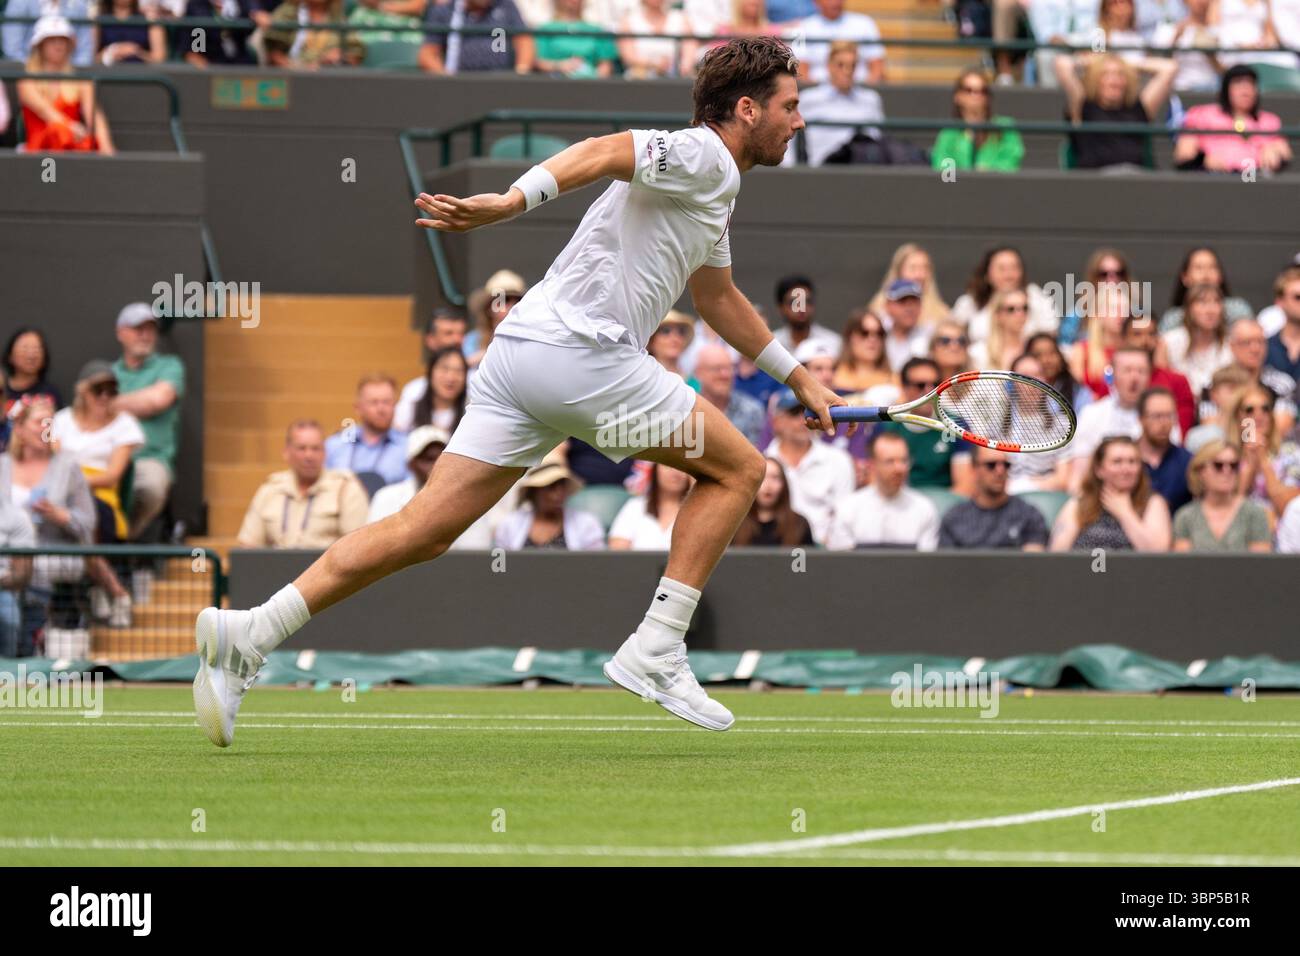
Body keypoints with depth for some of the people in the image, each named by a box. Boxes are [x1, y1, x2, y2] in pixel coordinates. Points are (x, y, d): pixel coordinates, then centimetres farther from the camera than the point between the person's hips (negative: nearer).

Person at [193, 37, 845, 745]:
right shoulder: (702, 157, -2)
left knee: (423, 531, -1)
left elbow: (718, 300, 44)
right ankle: (655, 653, -1)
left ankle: (248, 636, -12)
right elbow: (602, 151, -20)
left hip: (520, 352, 9)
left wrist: (798, 378, 50)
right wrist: (515, 201, -36)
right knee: (736, 469, 6)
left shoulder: (713, 187, 29)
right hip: (582, 349, -9)